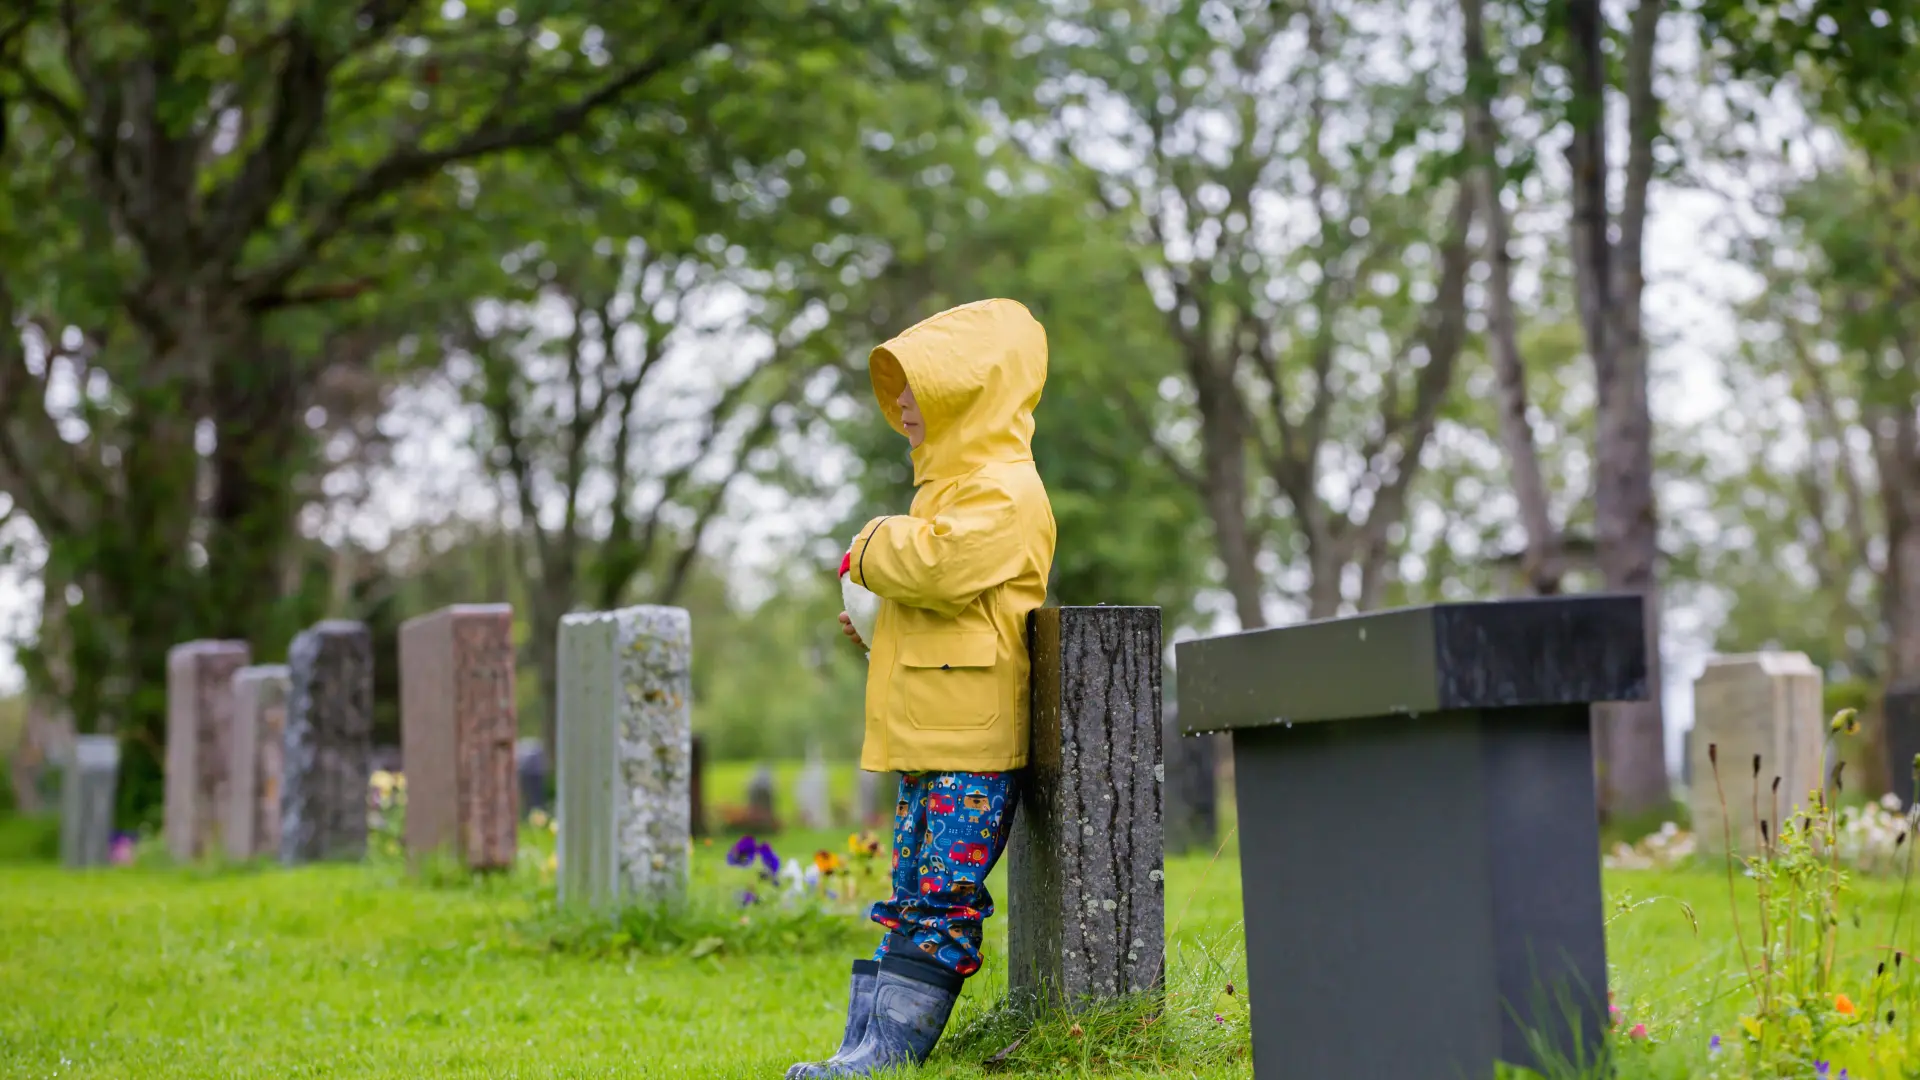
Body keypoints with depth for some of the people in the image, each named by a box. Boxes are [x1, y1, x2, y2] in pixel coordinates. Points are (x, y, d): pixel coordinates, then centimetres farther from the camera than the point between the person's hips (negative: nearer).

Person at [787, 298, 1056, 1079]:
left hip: (969, 742, -11)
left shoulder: (1004, 491, -12)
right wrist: (878, 627, 14)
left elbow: (941, 563, -27)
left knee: (942, 899, -8)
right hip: (926, 735, 11)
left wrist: (872, 550, -8)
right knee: (911, 893, 11)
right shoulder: (953, 483, 22)